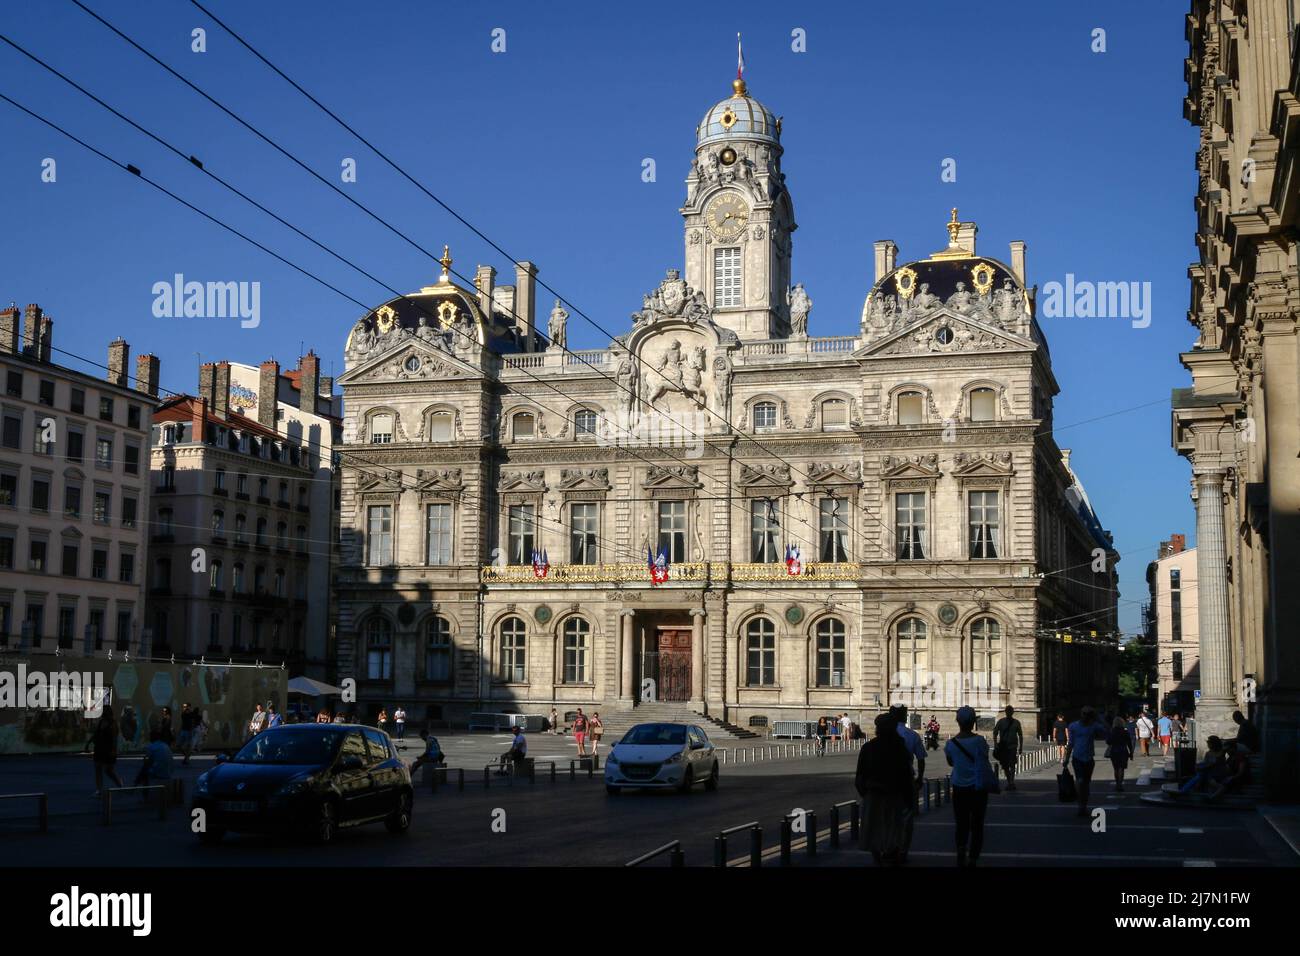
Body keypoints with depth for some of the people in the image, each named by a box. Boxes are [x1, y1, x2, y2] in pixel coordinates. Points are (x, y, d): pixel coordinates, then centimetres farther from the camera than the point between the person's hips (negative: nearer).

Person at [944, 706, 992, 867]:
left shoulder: (951, 743, -3)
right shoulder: (979, 741, -12)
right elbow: (984, 766, -14)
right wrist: (988, 785, -5)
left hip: (959, 789, 2)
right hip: (978, 789, -2)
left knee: (962, 824, 9)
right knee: (977, 825, 8)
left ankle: (961, 848, -17)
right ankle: (972, 859, 6)